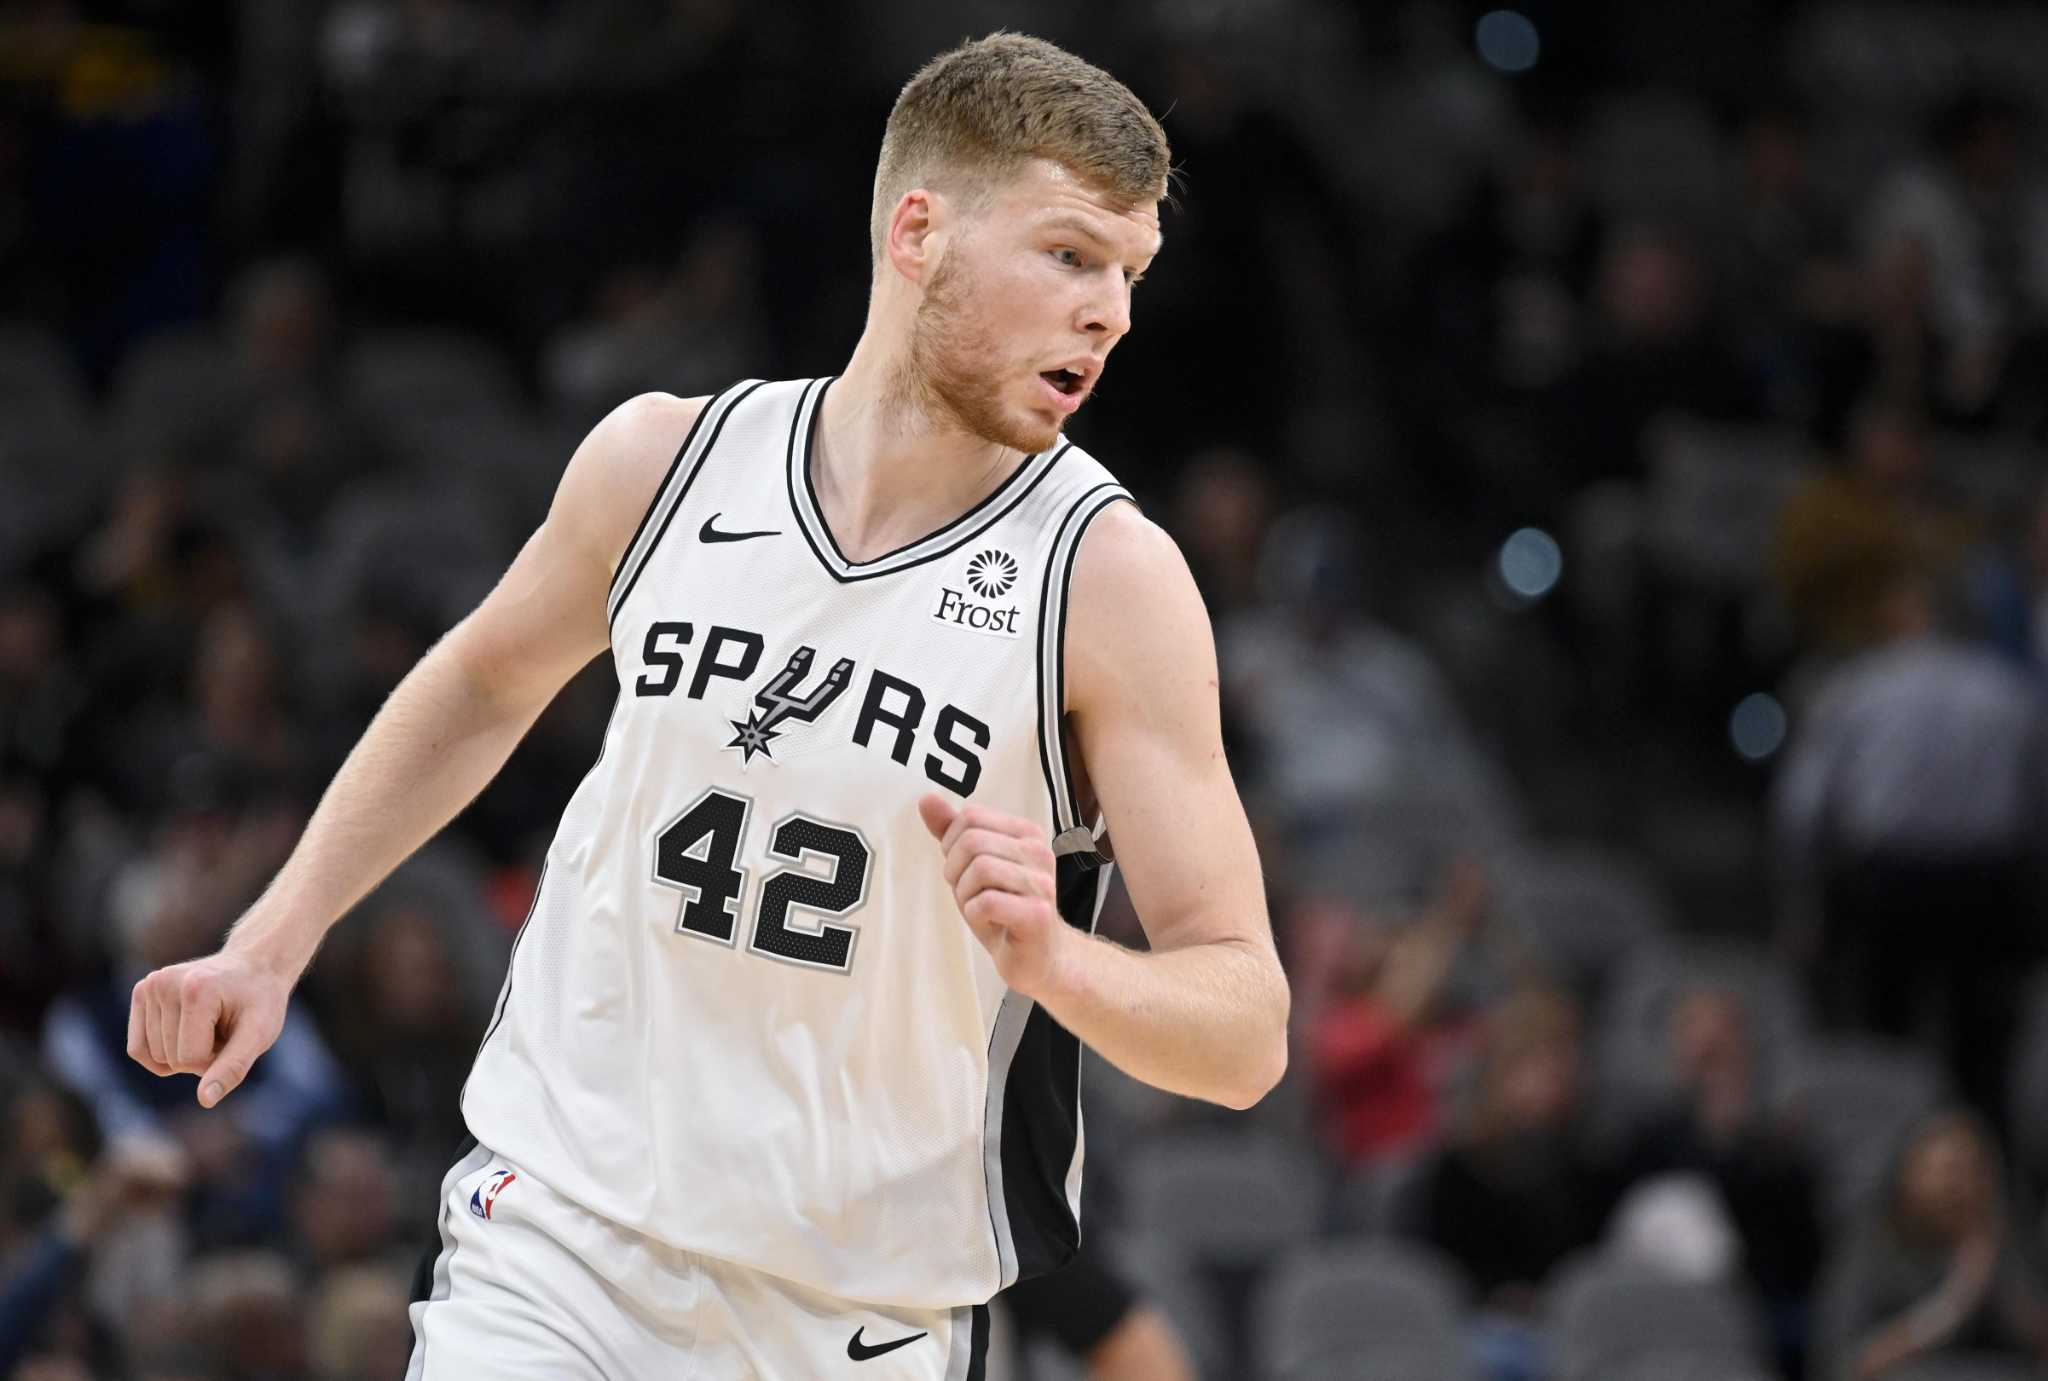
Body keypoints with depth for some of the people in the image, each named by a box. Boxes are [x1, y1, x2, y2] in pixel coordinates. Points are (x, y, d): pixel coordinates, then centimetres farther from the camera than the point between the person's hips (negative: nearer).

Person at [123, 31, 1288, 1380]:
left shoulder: (1110, 577, -13)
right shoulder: (664, 460, -4)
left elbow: (1246, 1035, -13)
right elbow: (487, 683, 19)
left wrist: (1053, 960, -33)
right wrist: (272, 945, 16)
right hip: (559, 1232, 1)